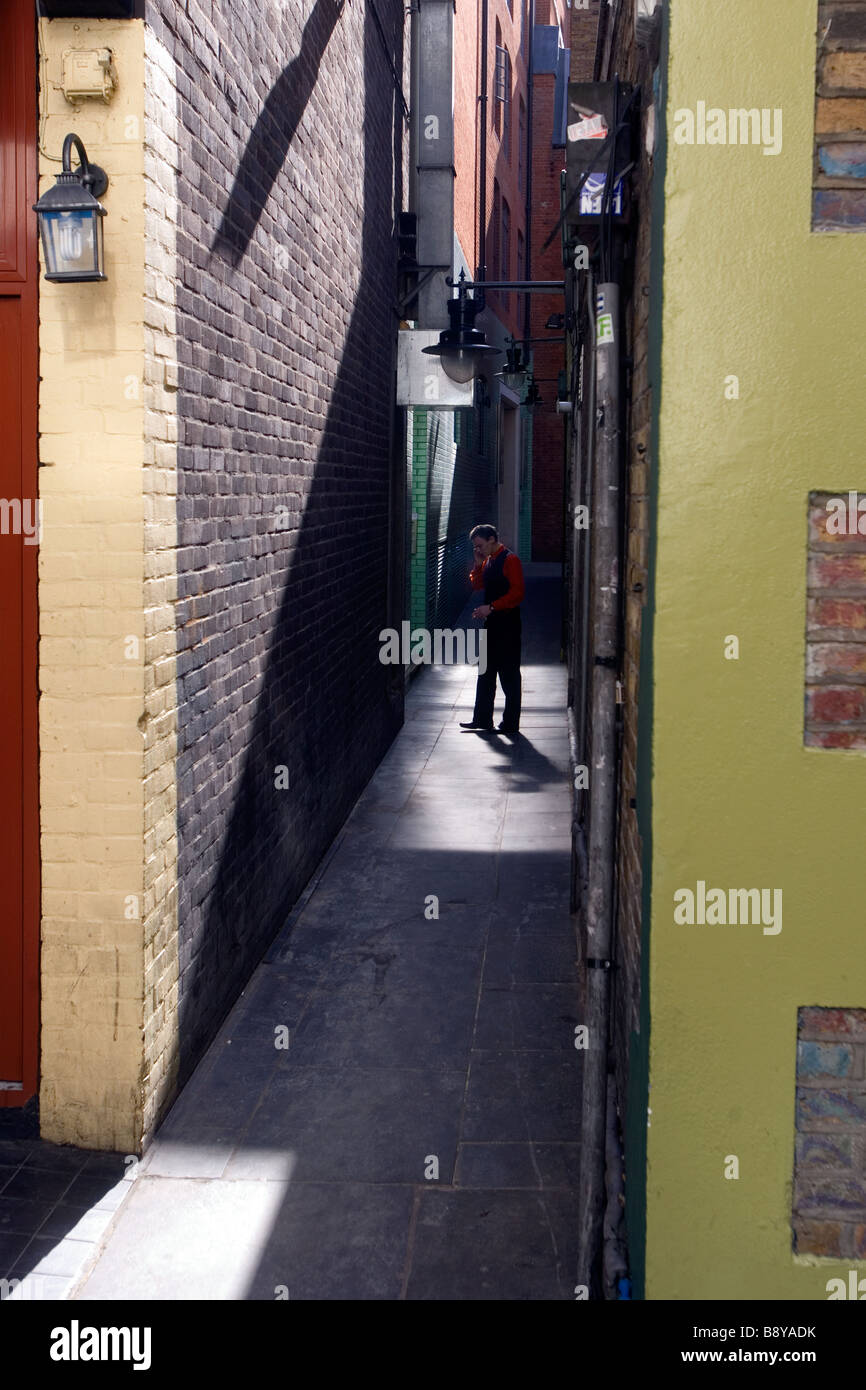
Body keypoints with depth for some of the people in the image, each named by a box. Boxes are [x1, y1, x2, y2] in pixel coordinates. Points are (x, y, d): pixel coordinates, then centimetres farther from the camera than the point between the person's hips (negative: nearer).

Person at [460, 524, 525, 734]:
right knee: (486, 673, 13)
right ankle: (482, 719, 21)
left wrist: (491, 607, -22)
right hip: (492, 622, 9)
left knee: (509, 675, -2)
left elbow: (517, 593, -20)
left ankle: (511, 723, 5)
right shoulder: (488, 561, 12)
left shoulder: (510, 560, -15)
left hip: (507, 624, -9)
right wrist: (478, 564, 4)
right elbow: (477, 584, 18)